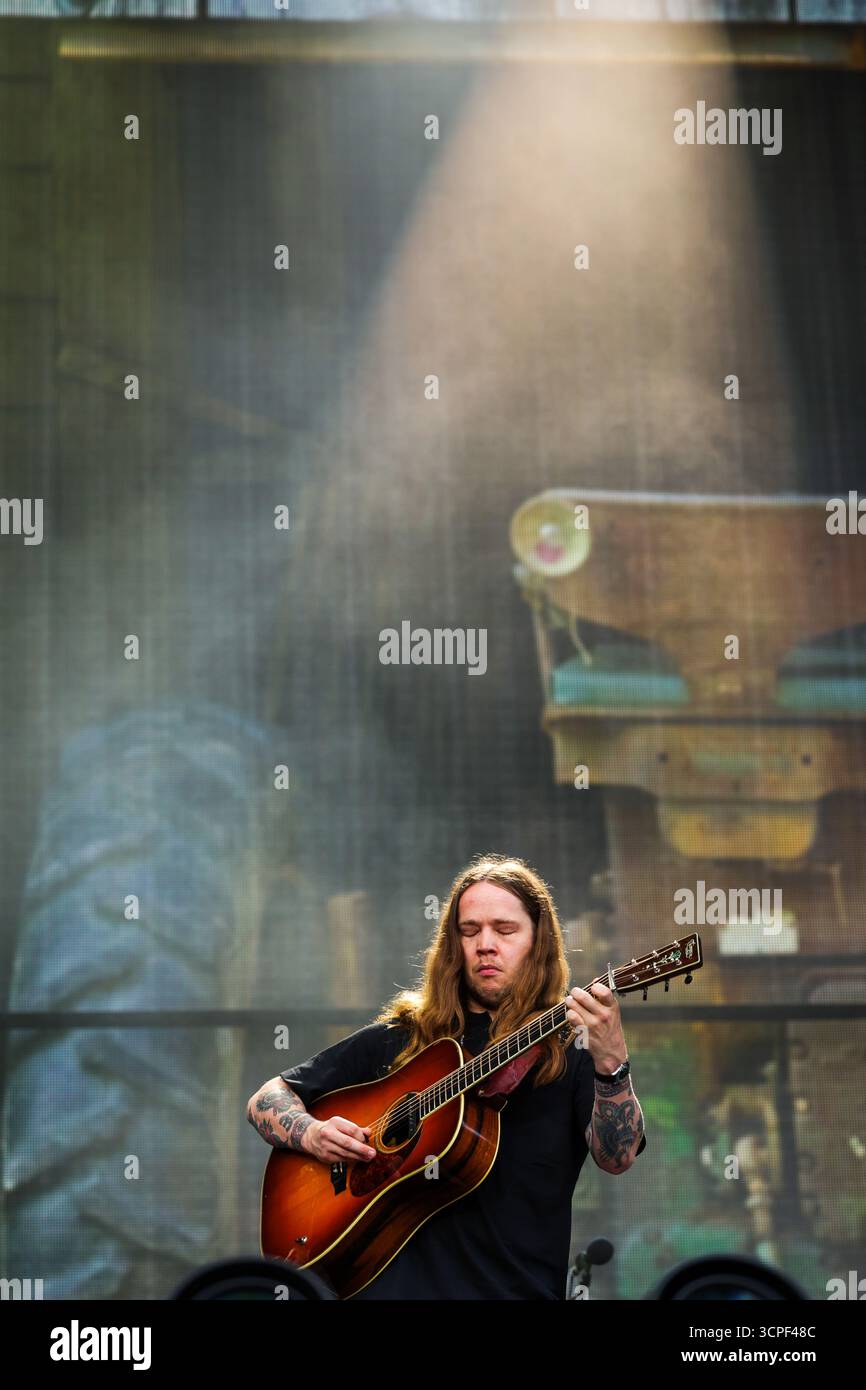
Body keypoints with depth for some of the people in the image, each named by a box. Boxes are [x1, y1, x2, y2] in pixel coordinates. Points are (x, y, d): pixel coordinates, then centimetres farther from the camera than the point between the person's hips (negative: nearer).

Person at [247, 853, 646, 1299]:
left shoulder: (570, 1048, 5)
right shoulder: (398, 1038, 12)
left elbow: (617, 1158, -10)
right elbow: (266, 1099, 17)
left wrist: (611, 1064, -27)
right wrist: (311, 1134, -4)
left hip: (514, 1286, 1)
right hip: (390, 1280, -1)